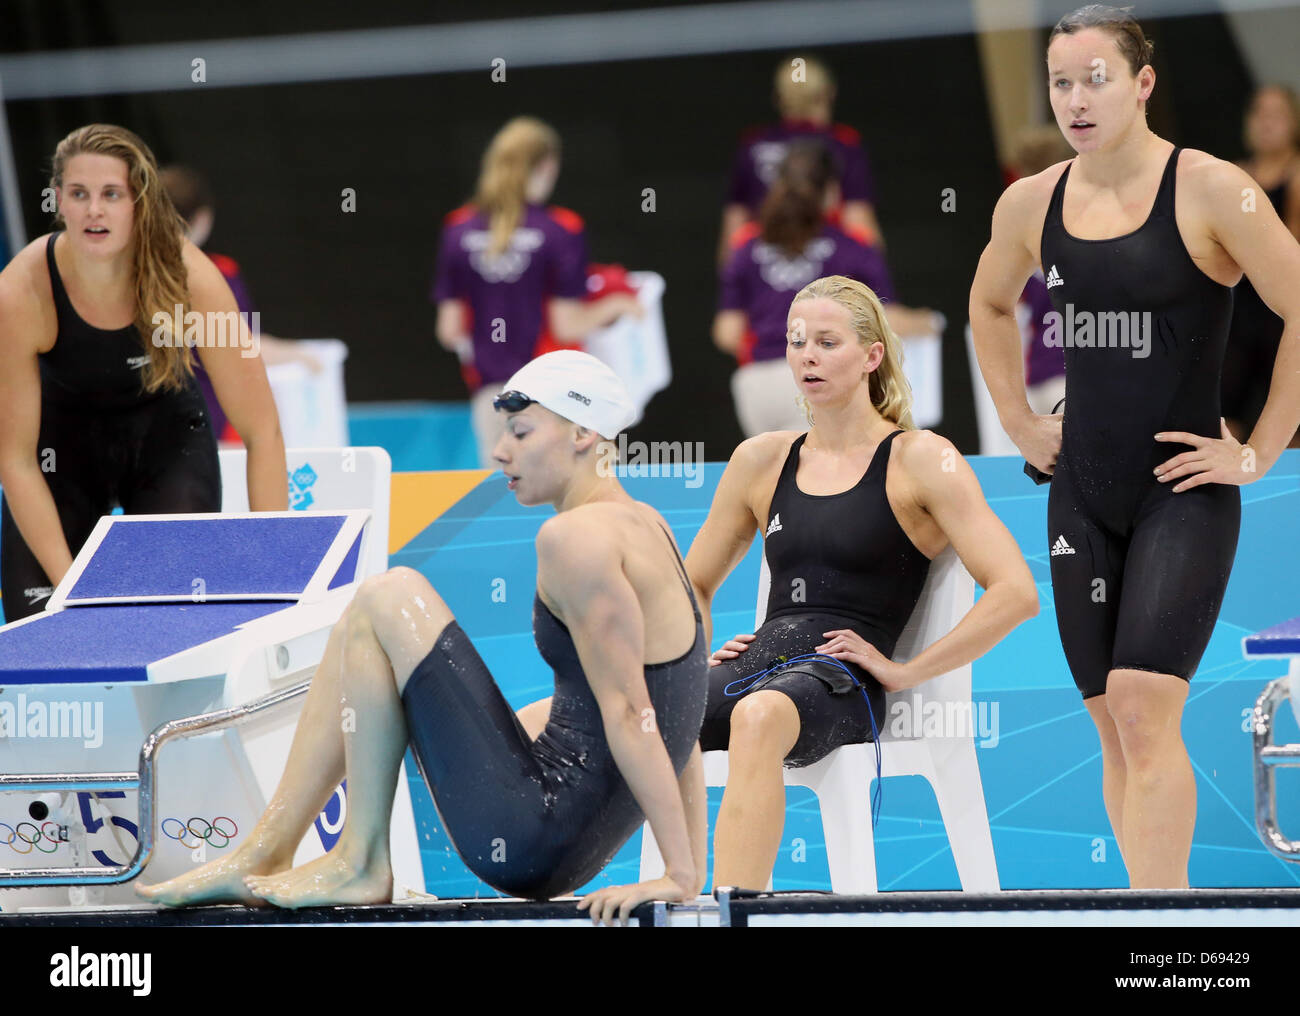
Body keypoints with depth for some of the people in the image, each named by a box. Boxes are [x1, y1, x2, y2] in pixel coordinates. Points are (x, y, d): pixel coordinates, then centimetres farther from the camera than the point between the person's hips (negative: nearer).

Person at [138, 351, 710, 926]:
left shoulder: (577, 537, -16)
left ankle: (361, 861, -1)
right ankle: (264, 854, 19)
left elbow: (628, 712, -20)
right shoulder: (642, 527, 14)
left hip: (527, 841, -10)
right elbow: (674, 720, 14)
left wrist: (681, 874, -21)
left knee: (388, 599, -9)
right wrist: (691, 872, 12)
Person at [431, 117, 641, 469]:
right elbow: (567, 327, -10)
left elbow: (449, 330, 2)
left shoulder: (458, 229, 2)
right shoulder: (561, 230, -8)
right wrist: (615, 306, 6)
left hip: (488, 388, 4)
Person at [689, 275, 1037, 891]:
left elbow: (1016, 593, -4)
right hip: (755, 664, 5)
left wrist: (905, 673, -6)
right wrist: (698, 660, 16)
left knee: (758, 716, -42)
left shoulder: (921, 461, 6)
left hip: (841, 681, -5)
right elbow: (694, 584, 36)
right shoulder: (762, 461, 22)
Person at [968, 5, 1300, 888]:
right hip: (1082, 496, 6)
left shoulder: (1210, 192, -11)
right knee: (1114, 727, 6)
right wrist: (1020, 422, 18)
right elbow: (990, 305, 27)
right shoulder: (1031, 204, 6)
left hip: (1184, 494, -6)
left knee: (1144, 708, -18)